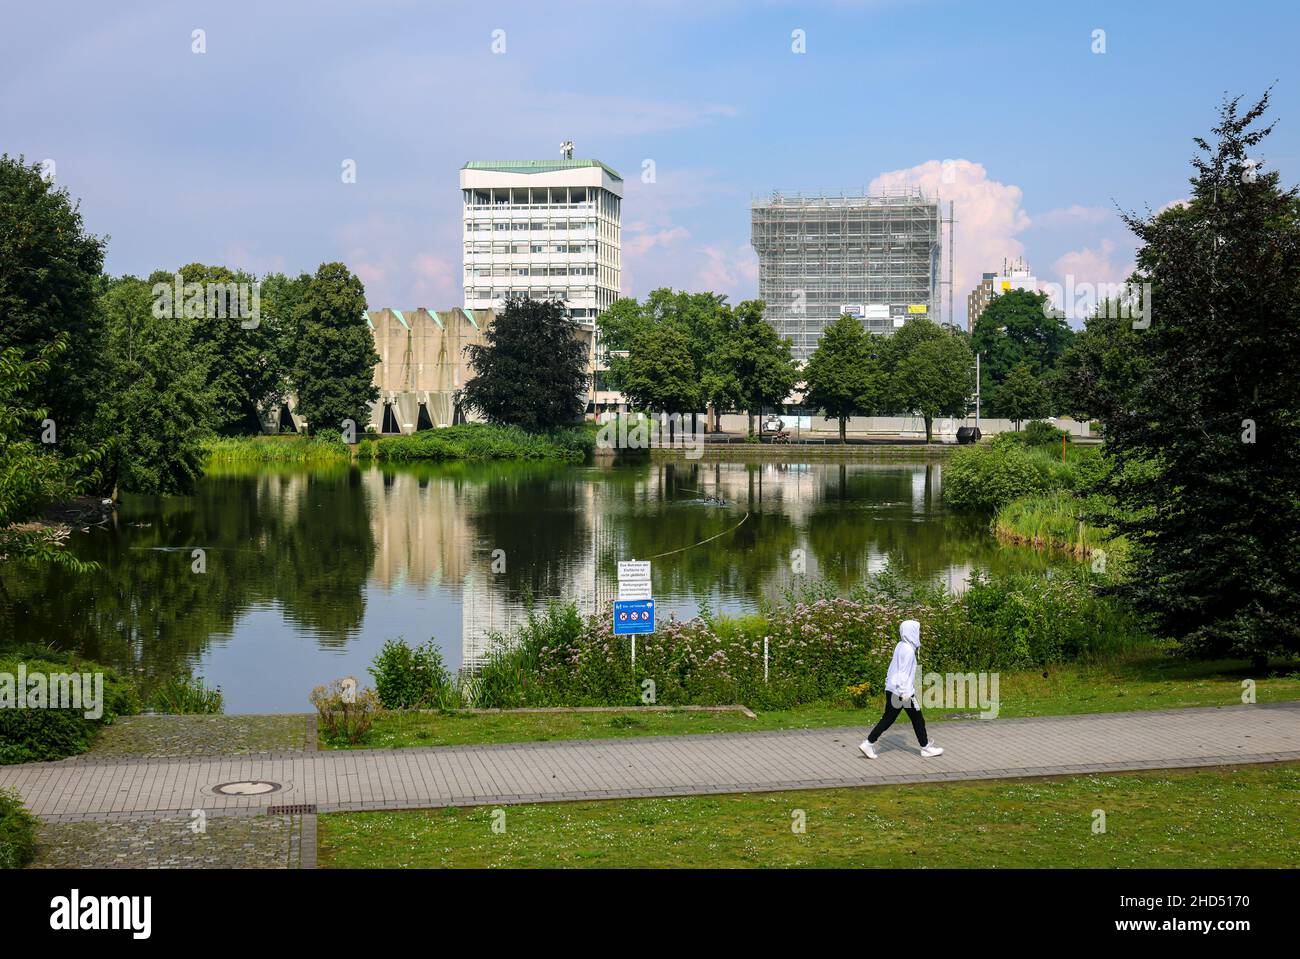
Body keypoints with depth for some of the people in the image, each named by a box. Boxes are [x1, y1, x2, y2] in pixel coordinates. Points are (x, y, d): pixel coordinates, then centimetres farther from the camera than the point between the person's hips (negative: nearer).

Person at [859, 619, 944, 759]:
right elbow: (904, 672, -20)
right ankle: (926, 748, 17)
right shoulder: (908, 649, -16)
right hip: (903, 691, -9)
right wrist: (905, 692, -21)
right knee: (917, 719, 6)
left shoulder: (901, 646, 12)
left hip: (892, 690, 9)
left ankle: (868, 744, 2)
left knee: (888, 719, 9)